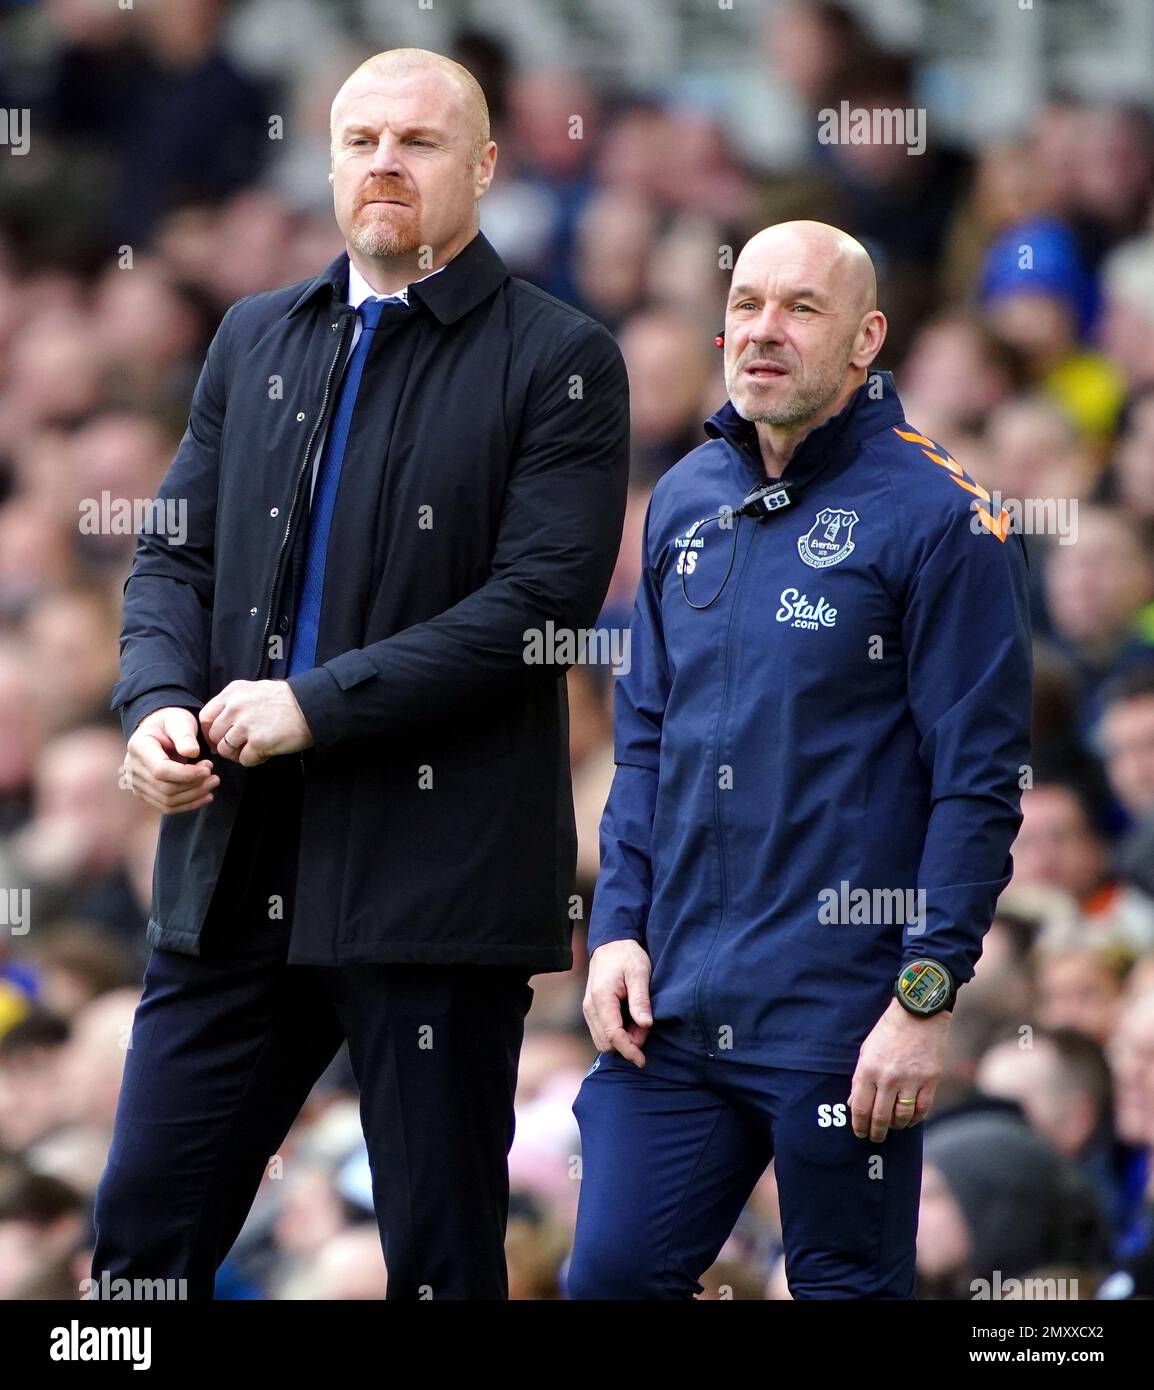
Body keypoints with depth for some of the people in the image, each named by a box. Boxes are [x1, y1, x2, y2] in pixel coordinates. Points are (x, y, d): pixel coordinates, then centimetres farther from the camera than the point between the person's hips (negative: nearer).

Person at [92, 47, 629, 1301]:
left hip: (435, 879, -5)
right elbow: (175, 555, 15)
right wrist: (158, 701, -7)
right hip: (236, 869, 5)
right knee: (144, 1236, 5)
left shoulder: (556, 362, -3)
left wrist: (316, 706, -16)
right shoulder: (256, 339, 15)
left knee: (442, 1261, 1)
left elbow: (544, 601, -12)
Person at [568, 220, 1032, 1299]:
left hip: (839, 1010, -6)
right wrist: (618, 927, 6)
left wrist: (926, 997, -14)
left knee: (846, 1288, 2)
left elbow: (979, 783, -10)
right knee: (610, 1275, 2)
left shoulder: (937, 516, -7)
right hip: (674, 1002, 6)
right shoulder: (686, 500, 11)